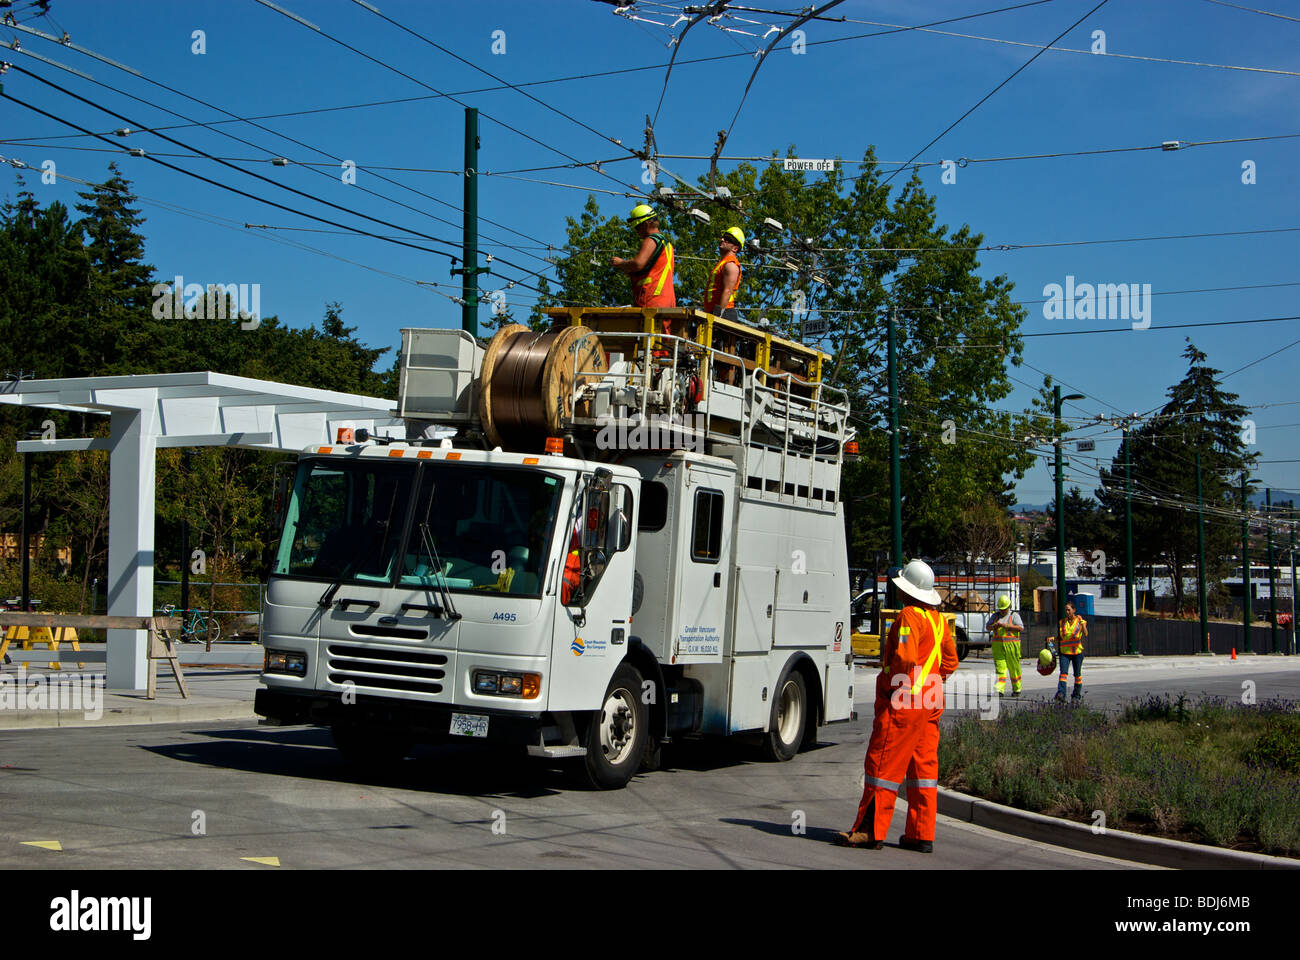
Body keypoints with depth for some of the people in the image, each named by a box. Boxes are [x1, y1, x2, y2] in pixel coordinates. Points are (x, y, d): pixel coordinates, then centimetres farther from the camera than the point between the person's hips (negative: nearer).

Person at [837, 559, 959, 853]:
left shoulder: (908, 617, -13)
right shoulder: (940, 620, 14)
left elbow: (905, 659, -21)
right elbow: (949, 661, 20)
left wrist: (886, 685, -10)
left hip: (903, 702, -9)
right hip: (931, 704, 9)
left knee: (883, 764, -5)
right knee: (923, 767, 9)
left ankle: (870, 831, -3)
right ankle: (921, 834, 10)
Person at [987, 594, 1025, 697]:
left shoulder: (1014, 615, 1)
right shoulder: (996, 616, 14)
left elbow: (1021, 628, -11)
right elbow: (988, 627, 10)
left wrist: (1006, 626, -19)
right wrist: (994, 626, -12)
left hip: (1011, 646, -3)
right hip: (998, 646, 3)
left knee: (1014, 668, 5)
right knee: (1000, 668, -7)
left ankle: (1016, 689, 19)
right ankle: (1000, 691, -14)